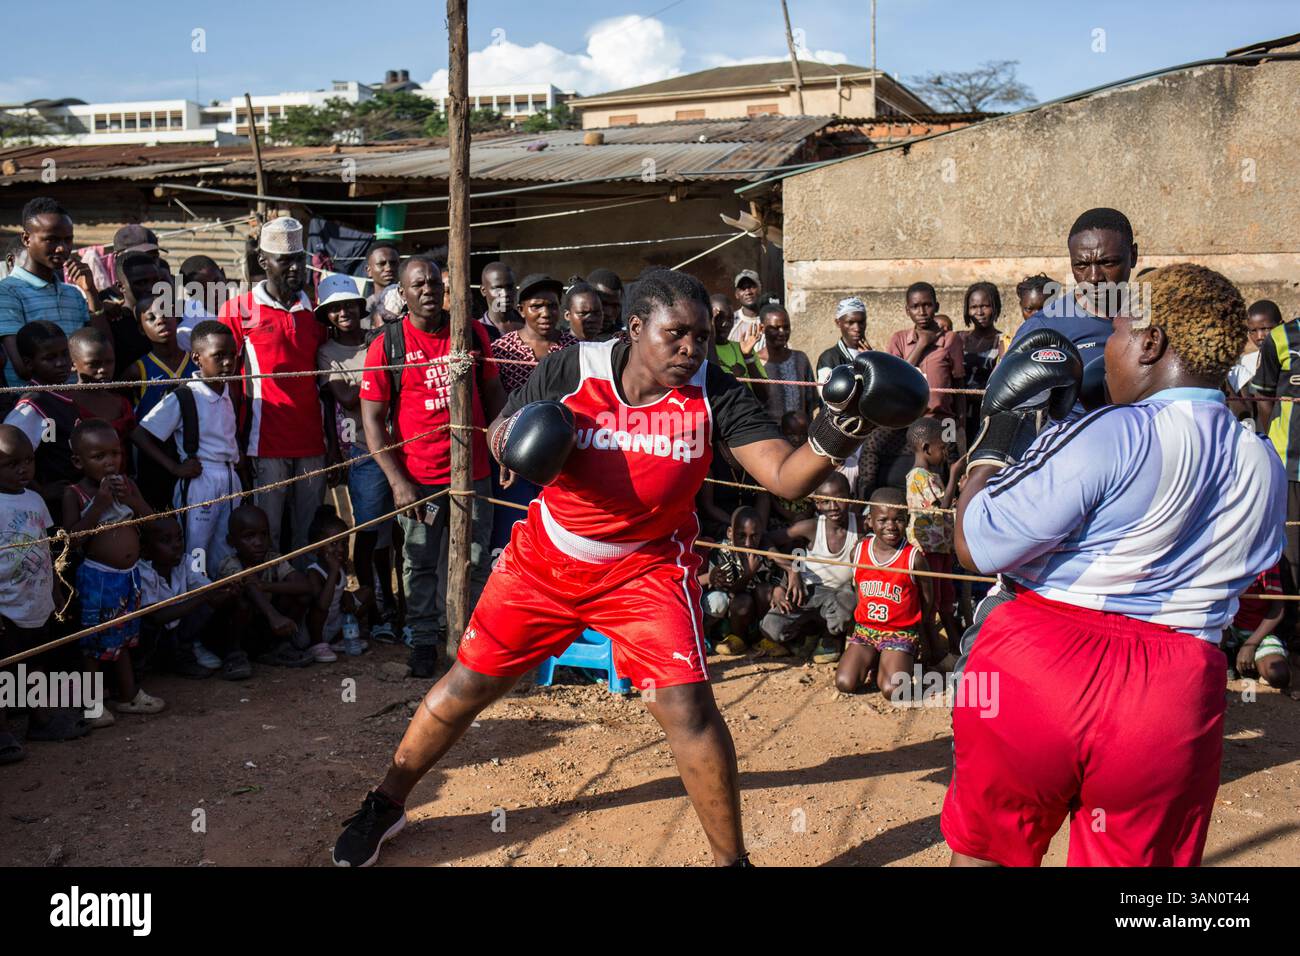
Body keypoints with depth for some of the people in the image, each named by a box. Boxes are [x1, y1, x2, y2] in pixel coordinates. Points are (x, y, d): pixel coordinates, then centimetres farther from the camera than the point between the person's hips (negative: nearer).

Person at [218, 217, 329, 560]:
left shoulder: (314, 310, 13)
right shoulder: (239, 309, 1)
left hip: (311, 442, 4)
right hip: (266, 443, -4)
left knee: (310, 535, 7)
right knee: (264, 536, -1)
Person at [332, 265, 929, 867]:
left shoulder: (715, 393, -15)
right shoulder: (570, 370, -14)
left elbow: (786, 478, -22)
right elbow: (499, 433, 1)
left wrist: (832, 437, -40)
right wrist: (509, 440, -22)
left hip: (647, 567, -1)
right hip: (544, 556, 1)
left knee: (687, 706, -16)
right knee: (468, 684, 9)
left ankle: (731, 859, 5)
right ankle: (386, 803, 34)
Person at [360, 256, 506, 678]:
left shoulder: (472, 332, 3)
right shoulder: (386, 346, -6)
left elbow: (492, 393, 13)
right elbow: (372, 418, -7)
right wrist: (397, 480, -14)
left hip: (473, 472, 2)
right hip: (418, 477, -2)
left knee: (475, 562, 9)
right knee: (420, 563, 8)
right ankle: (423, 640, 23)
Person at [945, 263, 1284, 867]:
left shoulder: (1106, 436, -16)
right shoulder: (1265, 469, 6)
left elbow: (977, 546, -15)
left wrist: (994, 439, 2)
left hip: (1036, 666, -4)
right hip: (1175, 702, 5)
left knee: (983, 852, 17)